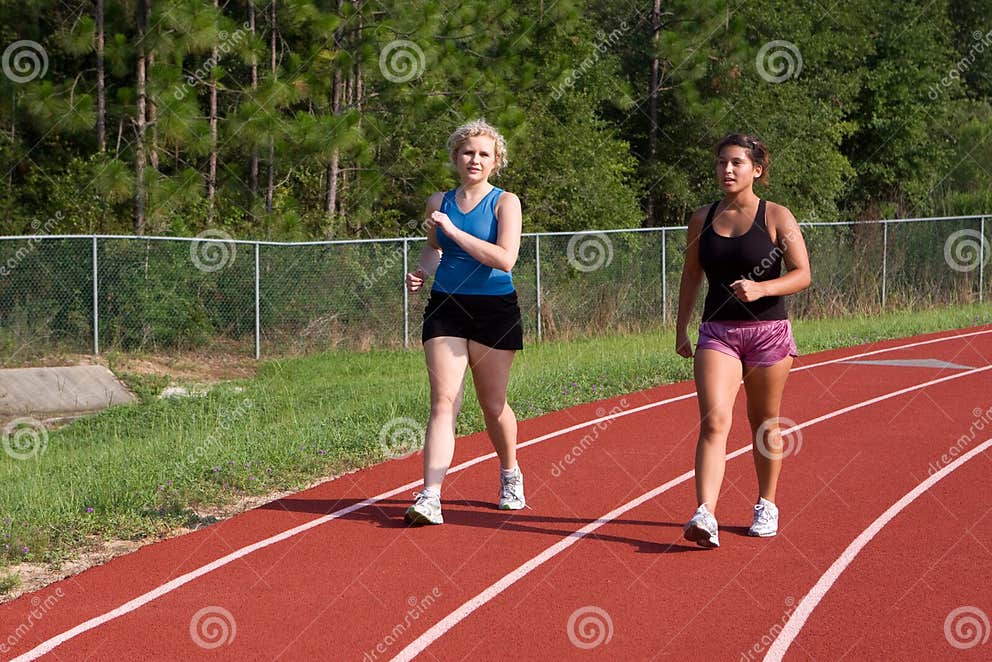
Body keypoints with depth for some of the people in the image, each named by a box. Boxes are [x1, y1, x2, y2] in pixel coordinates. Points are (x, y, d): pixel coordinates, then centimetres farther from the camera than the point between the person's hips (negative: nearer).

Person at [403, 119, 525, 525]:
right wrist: (422, 271, 5)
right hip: (446, 309, 2)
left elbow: (505, 259, -17)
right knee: (443, 403, -10)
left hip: (494, 310, -2)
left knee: (493, 404, 8)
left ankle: (510, 476, 35)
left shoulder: (505, 202, -3)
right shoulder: (439, 203, 9)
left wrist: (453, 230, -17)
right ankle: (430, 498, -17)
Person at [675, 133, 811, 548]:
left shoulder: (776, 218, -3)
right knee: (713, 421, -14)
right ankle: (705, 516, -24)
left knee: (765, 423, 11)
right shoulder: (702, 219, 6)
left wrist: (760, 288, -24)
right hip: (717, 331, 1)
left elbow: (802, 274, -8)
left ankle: (766, 505, 29)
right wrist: (681, 329, 14)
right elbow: (691, 275, 16)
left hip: (769, 332, -1)